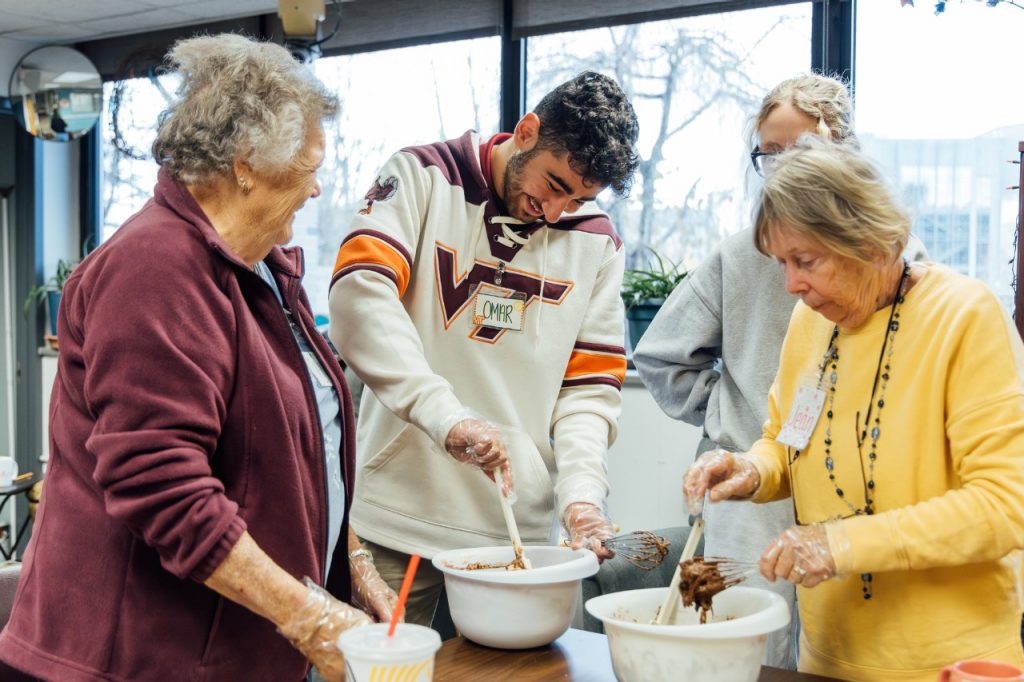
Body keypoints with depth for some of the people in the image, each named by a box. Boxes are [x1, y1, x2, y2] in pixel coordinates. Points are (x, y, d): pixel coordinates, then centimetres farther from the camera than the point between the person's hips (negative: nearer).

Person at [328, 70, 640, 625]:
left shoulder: (596, 242, 7)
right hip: (399, 517, -2)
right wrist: (446, 417, -28)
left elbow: (590, 385, 8)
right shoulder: (425, 177, -2)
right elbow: (359, 292, -18)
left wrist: (581, 492, -9)